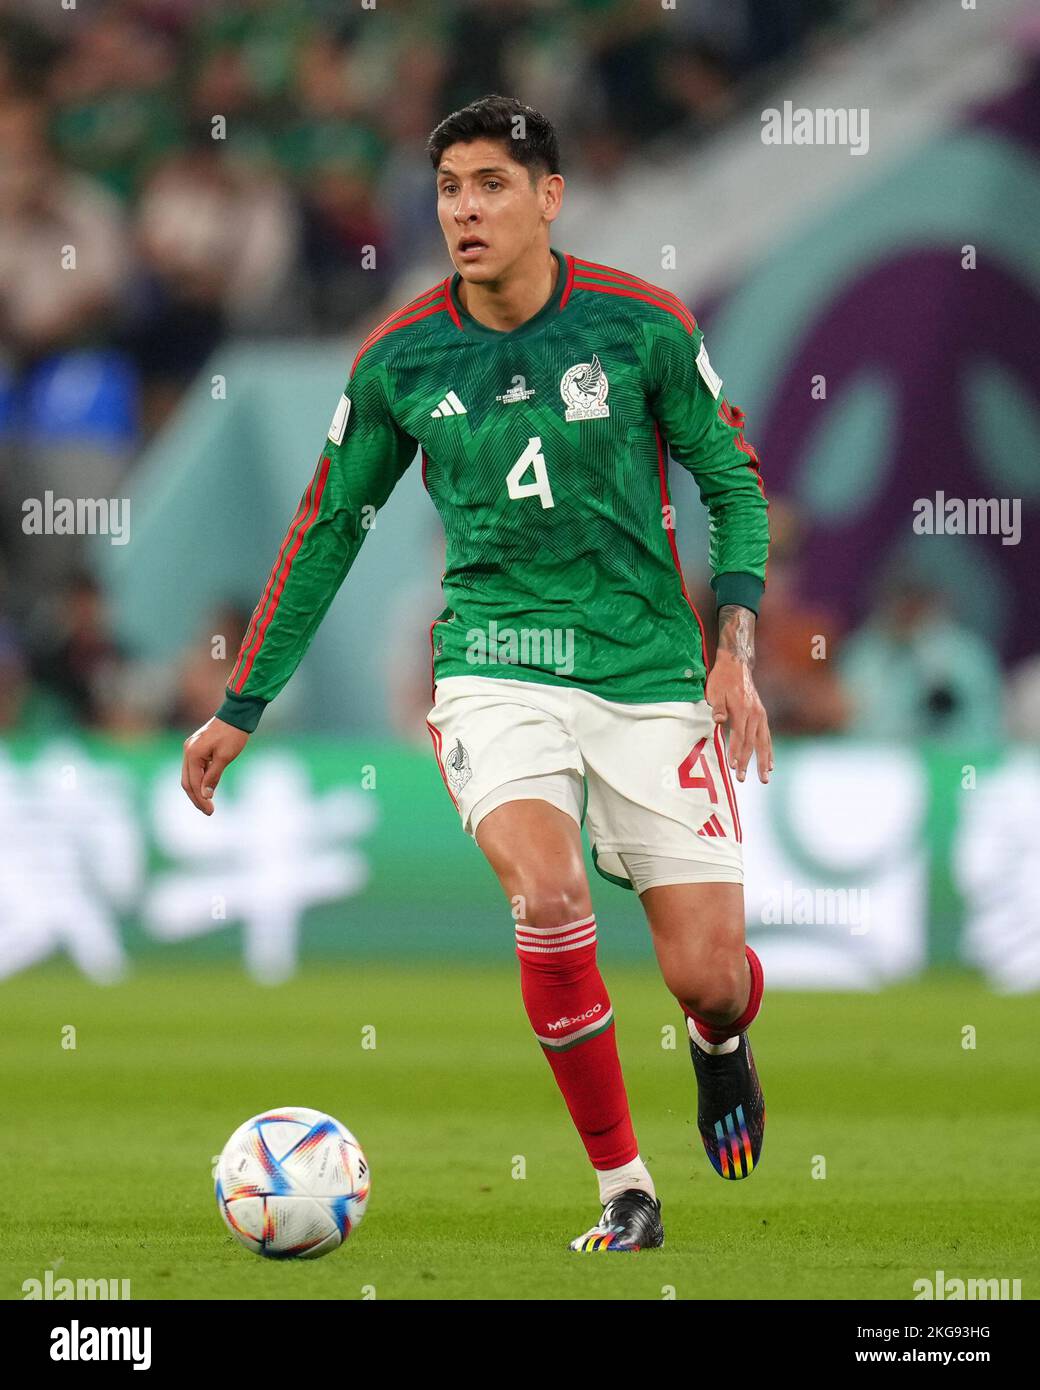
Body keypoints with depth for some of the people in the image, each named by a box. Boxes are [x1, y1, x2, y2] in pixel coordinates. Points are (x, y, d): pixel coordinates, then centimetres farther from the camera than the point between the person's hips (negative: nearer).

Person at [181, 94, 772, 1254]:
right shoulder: (399, 359, 0)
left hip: (649, 668, 0)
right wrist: (241, 708, 14)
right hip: (496, 665, 0)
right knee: (546, 895, -27)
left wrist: (735, 650, -5)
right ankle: (623, 1191, -11)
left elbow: (734, 485, 7)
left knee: (707, 976, -6)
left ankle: (722, 1040, 36)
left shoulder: (642, 326, -4)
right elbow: (325, 530, 12)